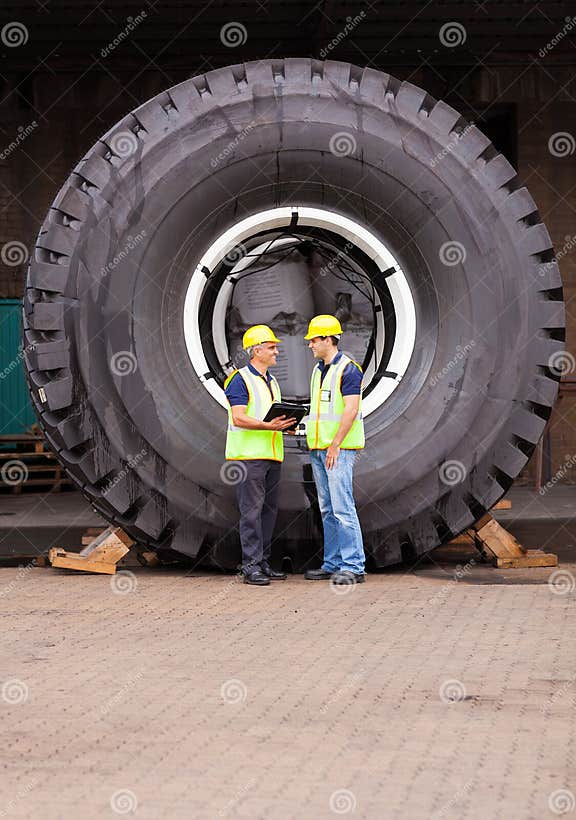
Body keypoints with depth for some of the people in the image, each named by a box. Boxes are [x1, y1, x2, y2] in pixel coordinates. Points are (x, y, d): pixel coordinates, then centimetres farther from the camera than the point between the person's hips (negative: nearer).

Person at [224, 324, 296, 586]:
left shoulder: (272, 382, 20)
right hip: (248, 455, -8)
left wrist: (286, 425, 5)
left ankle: (263, 562, 14)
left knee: (269, 509, 9)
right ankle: (251, 566, -8)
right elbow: (239, 418, -16)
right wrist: (268, 425, -24)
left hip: (272, 455, 8)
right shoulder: (240, 380, -8)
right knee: (251, 510, -9)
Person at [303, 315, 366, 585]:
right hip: (318, 449, 9)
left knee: (342, 507, -12)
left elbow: (351, 410, -17)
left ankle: (353, 567, -11)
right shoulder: (318, 370, 17)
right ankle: (332, 564, 14)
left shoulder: (348, 369, -10)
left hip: (340, 448, -9)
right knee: (328, 510, 10)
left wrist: (335, 445, -21)